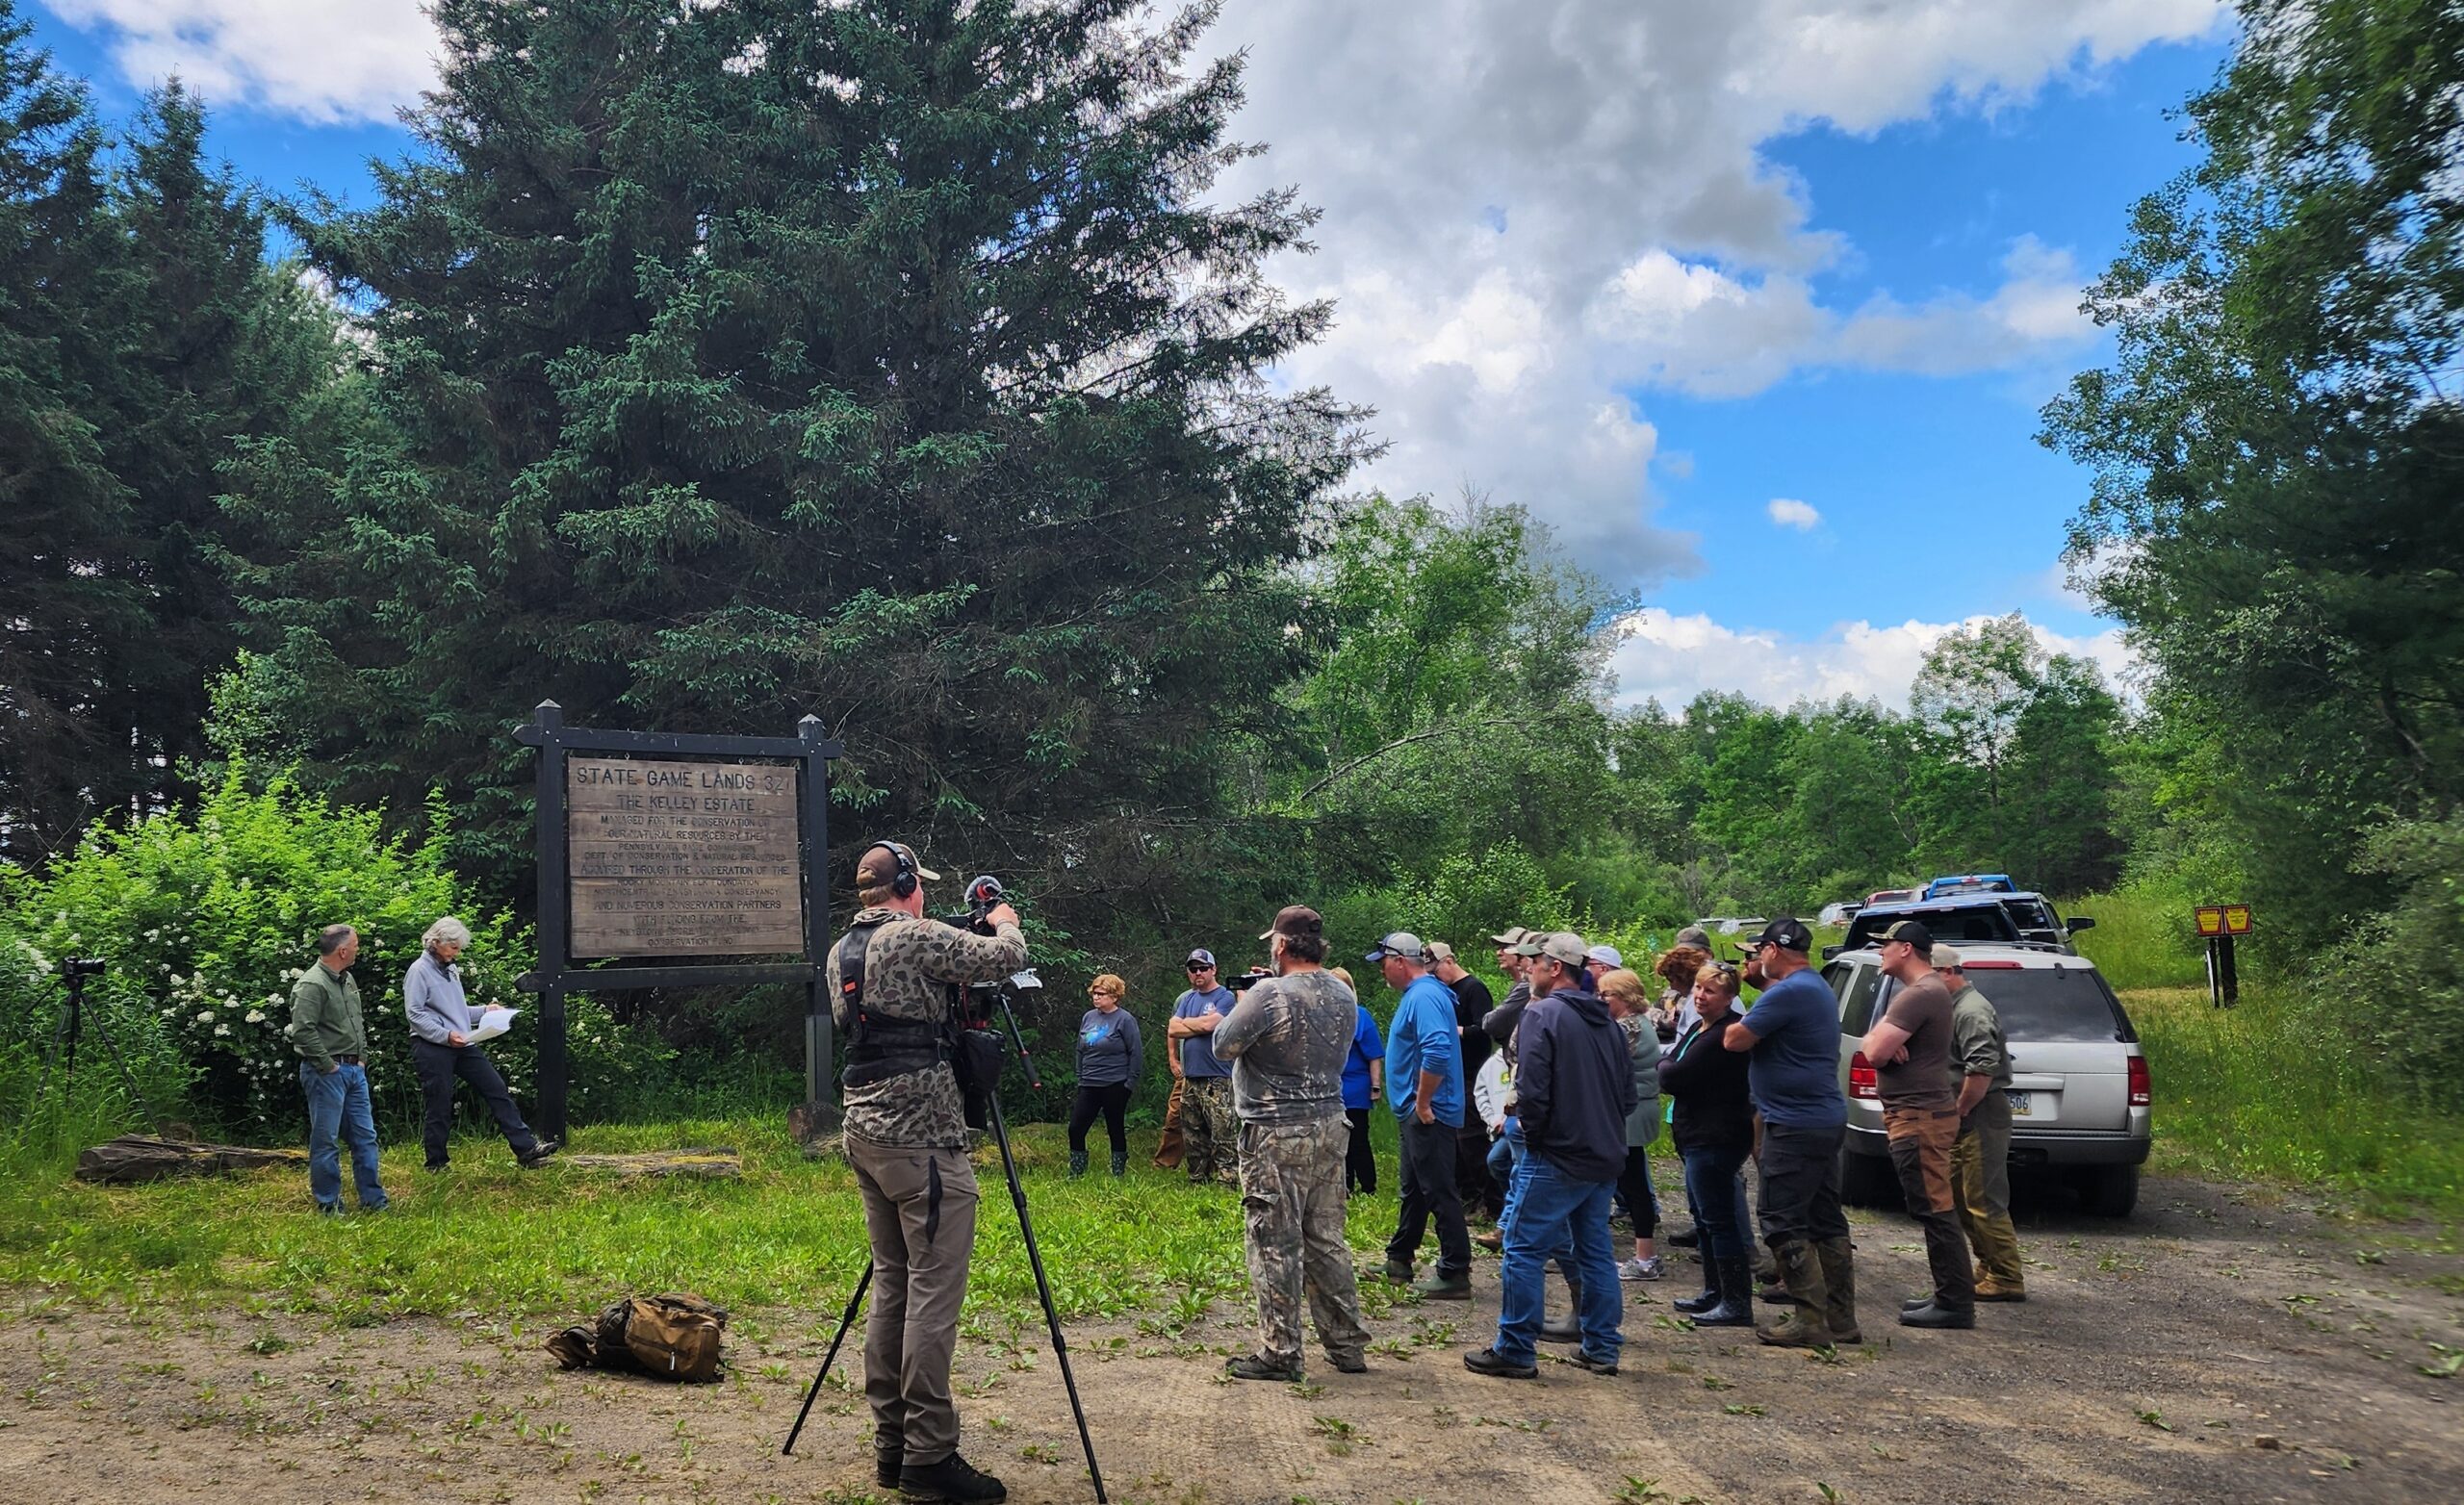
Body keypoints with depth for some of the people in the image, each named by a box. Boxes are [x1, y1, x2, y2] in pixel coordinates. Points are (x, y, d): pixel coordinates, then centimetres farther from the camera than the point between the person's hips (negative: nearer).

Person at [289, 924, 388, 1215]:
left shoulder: (348, 980, 13)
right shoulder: (312, 985, -17)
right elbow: (303, 1031, -25)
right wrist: (328, 1066, -19)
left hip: (354, 1071, 9)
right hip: (327, 1073, -9)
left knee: (366, 1137, 11)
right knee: (325, 1142, 0)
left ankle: (374, 1202, 18)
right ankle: (329, 1207, 7)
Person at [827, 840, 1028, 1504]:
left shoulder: (840, 953, 14)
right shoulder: (914, 938, -12)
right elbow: (1008, 957, -9)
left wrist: (948, 967, 25)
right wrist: (1004, 921, 12)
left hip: (864, 1132, 9)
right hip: (922, 1138, -9)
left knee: (893, 1282, 13)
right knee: (933, 1291, -5)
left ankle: (892, 1445, 17)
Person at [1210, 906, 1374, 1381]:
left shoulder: (1268, 994, -17)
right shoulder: (1345, 996, 5)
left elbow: (1223, 1046, -10)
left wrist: (1243, 1005, 7)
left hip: (1276, 1134, -7)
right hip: (1330, 1127, 7)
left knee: (1276, 1246, 0)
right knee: (1327, 1241, 15)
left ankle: (1279, 1354, 5)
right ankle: (1347, 1345, 21)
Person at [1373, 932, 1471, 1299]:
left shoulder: (1424, 997, -18)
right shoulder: (1418, 994, 15)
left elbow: (1437, 1053, -32)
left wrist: (1423, 1103, -23)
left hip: (1428, 1115, -11)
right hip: (1417, 1115, 11)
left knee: (1439, 1193, -6)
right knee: (1413, 1191, 19)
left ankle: (1455, 1275, -2)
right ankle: (1399, 1261, 30)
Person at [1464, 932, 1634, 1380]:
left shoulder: (1543, 1014, -13)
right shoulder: (1608, 1022, 12)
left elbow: (1531, 1091, -19)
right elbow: (1628, 1095, 16)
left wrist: (1535, 1135, -3)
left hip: (1556, 1158, -8)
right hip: (1605, 1158, 8)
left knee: (1524, 1251, -1)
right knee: (1595, 1252, 15)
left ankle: (1515, 1351, 2)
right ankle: (1601, 1348, 20)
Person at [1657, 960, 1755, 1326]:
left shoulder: (1723, 1036, -21)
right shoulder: (1699, 1028, 14)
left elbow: (1672, 1077, -20)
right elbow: (1668, 1068, 16)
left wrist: (1666, 1066, 0)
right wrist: (1669, 1067, -5)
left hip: (1715, 1141, -11)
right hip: (1698, 1138, 11)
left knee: (1719, 1219, -7)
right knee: (1705, 1218, 18)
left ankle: (1737, 1303, -3)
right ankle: (1715, 1293, 28)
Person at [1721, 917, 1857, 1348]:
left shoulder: (1789, 992, -19)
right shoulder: (1816, 987, 14)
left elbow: (1736, 1039, -17)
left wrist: (1730, 1026, 4)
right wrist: (1758, 977, 19)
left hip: (1796, 1125, -10)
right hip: (1826, 1119, 10)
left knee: (1784, 1224, -4)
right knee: (1826, 1221, 13)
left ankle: (1810, 1320, -3)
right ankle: (1840, 1320, 18)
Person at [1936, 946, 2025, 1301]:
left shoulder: (1971, 1011, -17)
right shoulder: (1956, 1007, 17)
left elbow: (1982, 1069, -28)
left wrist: (1960, 1111, -20)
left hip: (1980, 1117, -11)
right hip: (1965, 1119, 11)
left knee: (1985, 1202, -7)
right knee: (1959, 1195, 16)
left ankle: (2007, 1280, -1)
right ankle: (1989, 1267, 25)